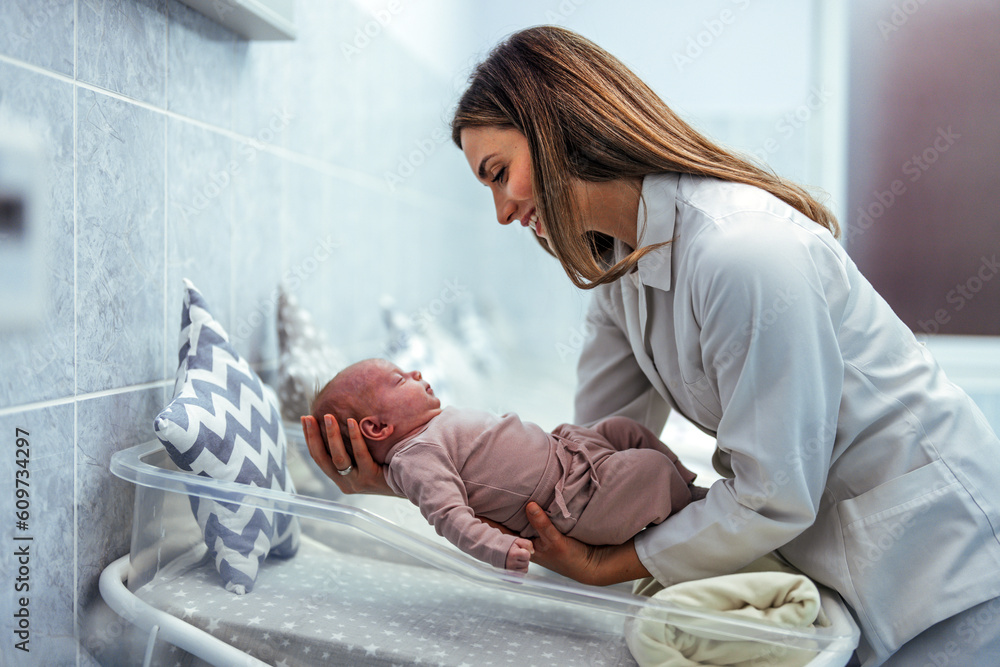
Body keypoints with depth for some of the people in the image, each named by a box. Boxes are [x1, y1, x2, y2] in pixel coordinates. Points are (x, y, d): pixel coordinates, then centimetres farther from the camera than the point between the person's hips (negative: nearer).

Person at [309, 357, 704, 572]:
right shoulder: (416, 458, -23)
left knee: (623, 429, 20)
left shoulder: (434, 420, 10)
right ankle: (691, 509, 13)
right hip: (573, 508, -11)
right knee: (650, 465, -16)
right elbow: (449, 515, -32)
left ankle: (686, 487, 35)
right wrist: (498, 548, -45)